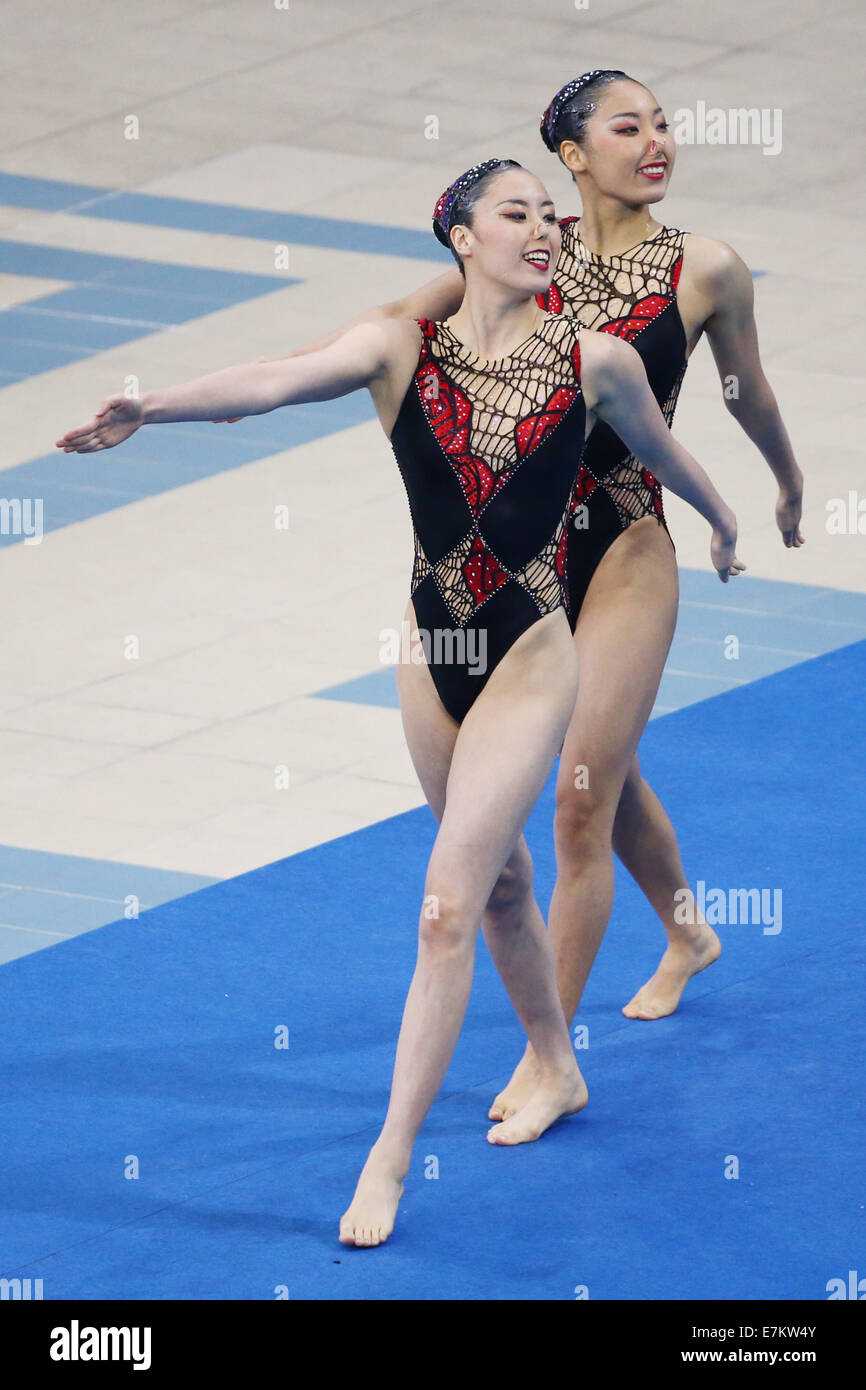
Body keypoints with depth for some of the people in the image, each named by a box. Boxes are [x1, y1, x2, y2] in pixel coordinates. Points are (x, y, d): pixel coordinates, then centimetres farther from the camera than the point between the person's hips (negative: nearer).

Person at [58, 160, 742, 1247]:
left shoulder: (594, 361, -5)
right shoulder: (403, 348, -6)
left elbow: (662, 452, 15)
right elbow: (279, 380, -22)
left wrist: (722, 525, 35)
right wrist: (150, 408, -39)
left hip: (529, 657, -3)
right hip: (431, 654, 3)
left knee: (446, 907, -11)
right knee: (497, 883, 21)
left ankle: (388, 1162, -9)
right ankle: (557, 1072, 44)